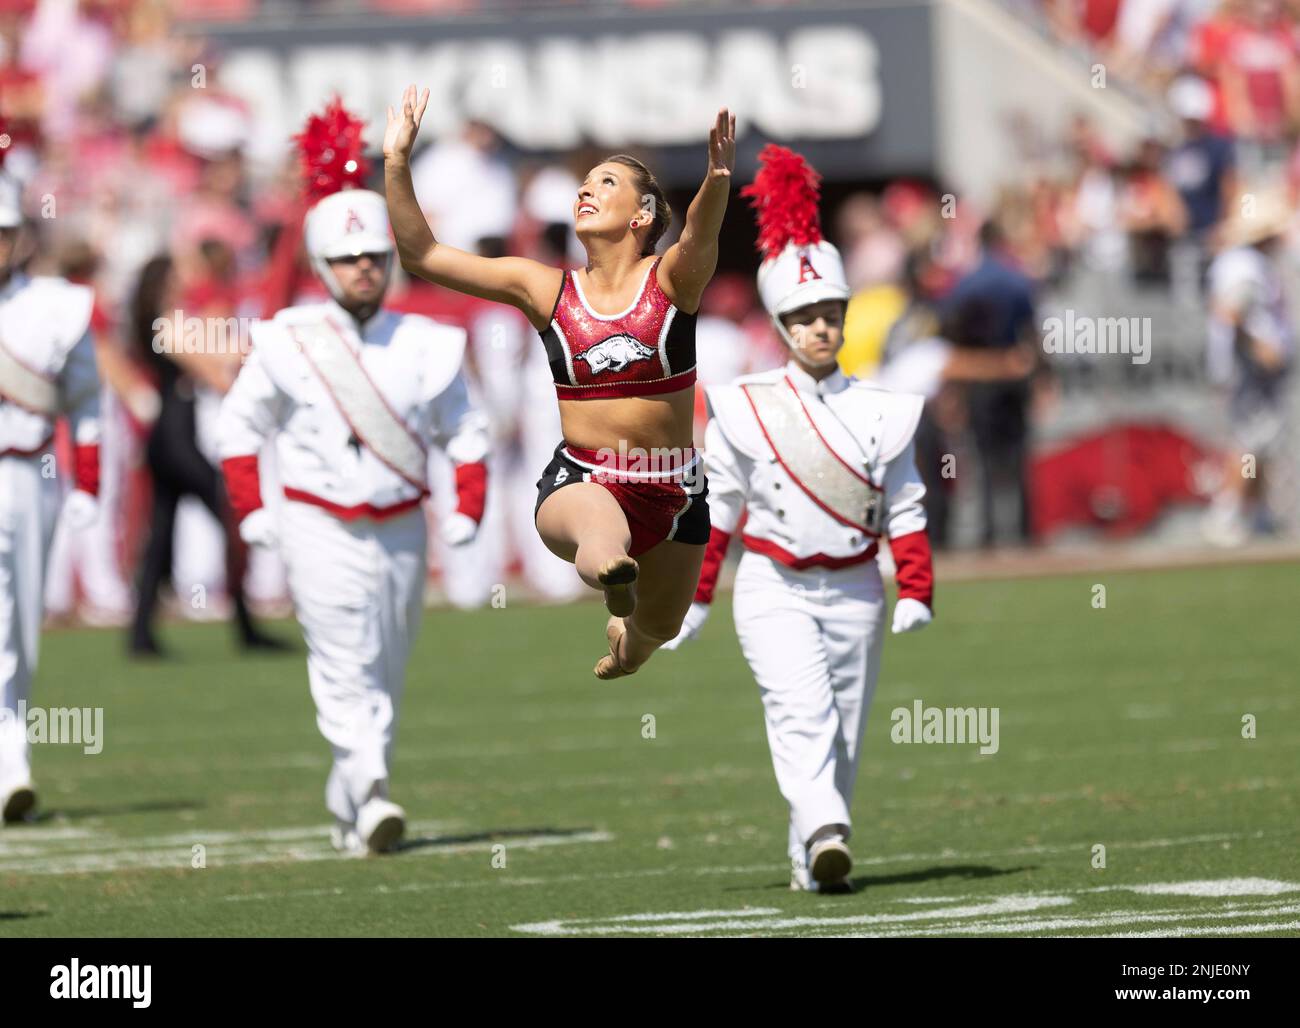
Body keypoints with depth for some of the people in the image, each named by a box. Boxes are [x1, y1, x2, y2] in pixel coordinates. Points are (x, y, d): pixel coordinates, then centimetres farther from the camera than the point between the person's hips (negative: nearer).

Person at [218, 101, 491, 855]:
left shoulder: (426, 346, 2)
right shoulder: (287, 344, -3)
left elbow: (467, 431, 10)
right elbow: (241, 425, 8)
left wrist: (468, 511, -2)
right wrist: (251, 511, 1)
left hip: (402, 530, 3)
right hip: (321, 529, -3)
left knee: (386, 676, 9)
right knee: (346, 664, -17)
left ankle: (349, 808, 21)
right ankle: (373, 797, -26)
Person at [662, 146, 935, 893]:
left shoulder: (881, 410, 5)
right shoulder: (746, 409, 0)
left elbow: (906, 509, 6)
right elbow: (713, 507, 5)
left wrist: (916, 592, -3)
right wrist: (692, 597, 5)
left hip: (854, 591, 3)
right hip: (774, 587, -3)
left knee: (845, 732, 4)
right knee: (803, 711, -21)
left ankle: (812, 861, 14)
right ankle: (826, 835, -37)